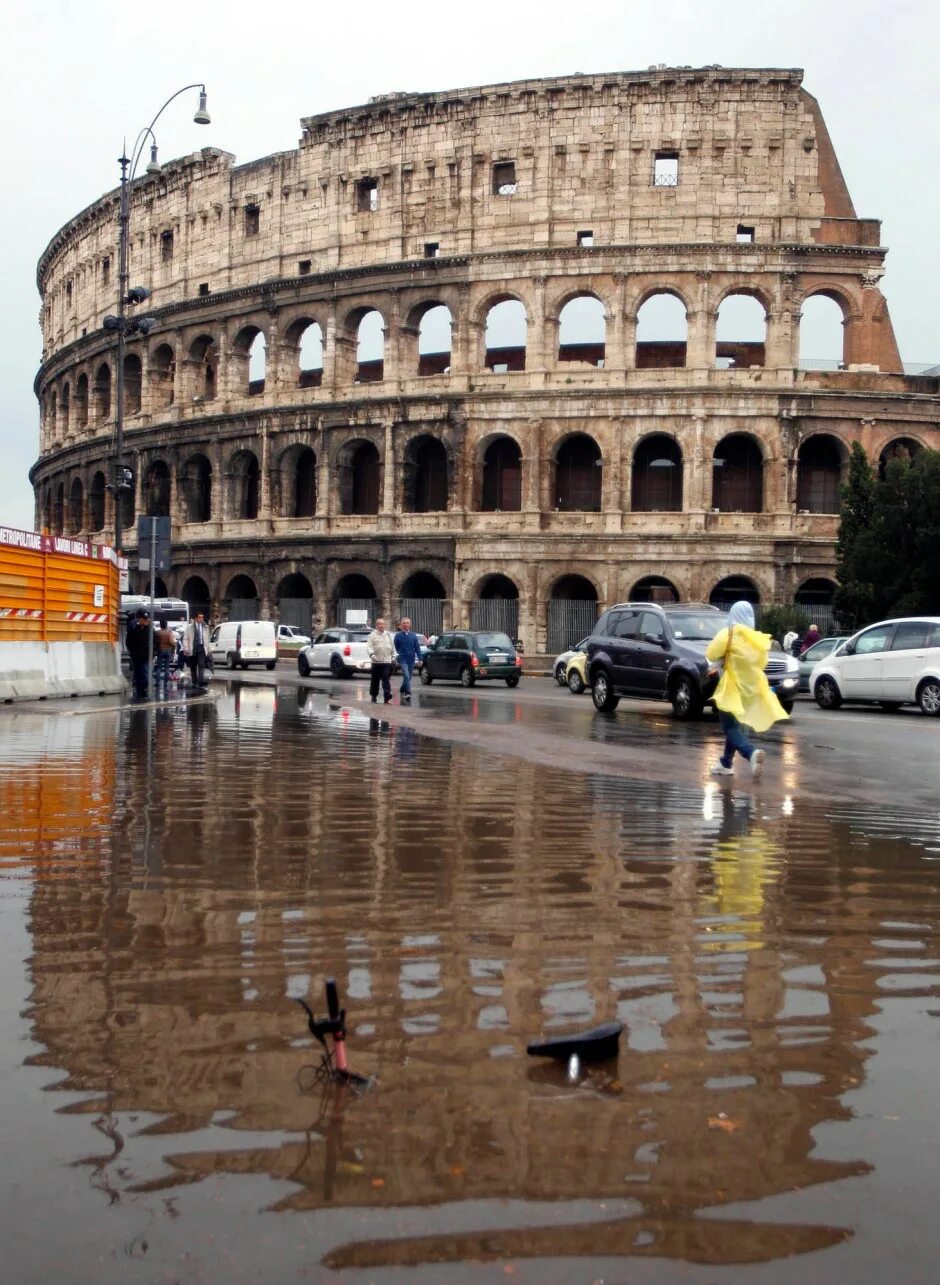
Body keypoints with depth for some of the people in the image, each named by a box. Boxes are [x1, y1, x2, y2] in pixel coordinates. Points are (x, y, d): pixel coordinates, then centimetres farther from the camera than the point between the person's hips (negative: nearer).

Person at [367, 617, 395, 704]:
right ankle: (374, 696, 18)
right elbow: (369, 646, -11)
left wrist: (393, 657, 13)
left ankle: (387, 695, -19)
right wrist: (372, 654, -26)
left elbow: (392, 647, 19)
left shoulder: (388, 635, 14)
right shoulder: (373, 635, 0)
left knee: (386, 678, -11)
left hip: (387, 661, 2)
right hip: (376, 661, -2)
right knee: (375, 679, 7)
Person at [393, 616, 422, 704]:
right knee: (406, 676, -17)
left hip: (411, 660, 3)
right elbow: (396, 648, 8)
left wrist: (420, 659, -3)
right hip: (403, 660, -3)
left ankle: (402, 691, 31)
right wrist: (399, 655, 6)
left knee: (408, 677, 12)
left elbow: (417, 648, 3)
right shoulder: (398, 636, -1)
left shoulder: (413, 635, 5)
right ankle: (408, 694, -21)